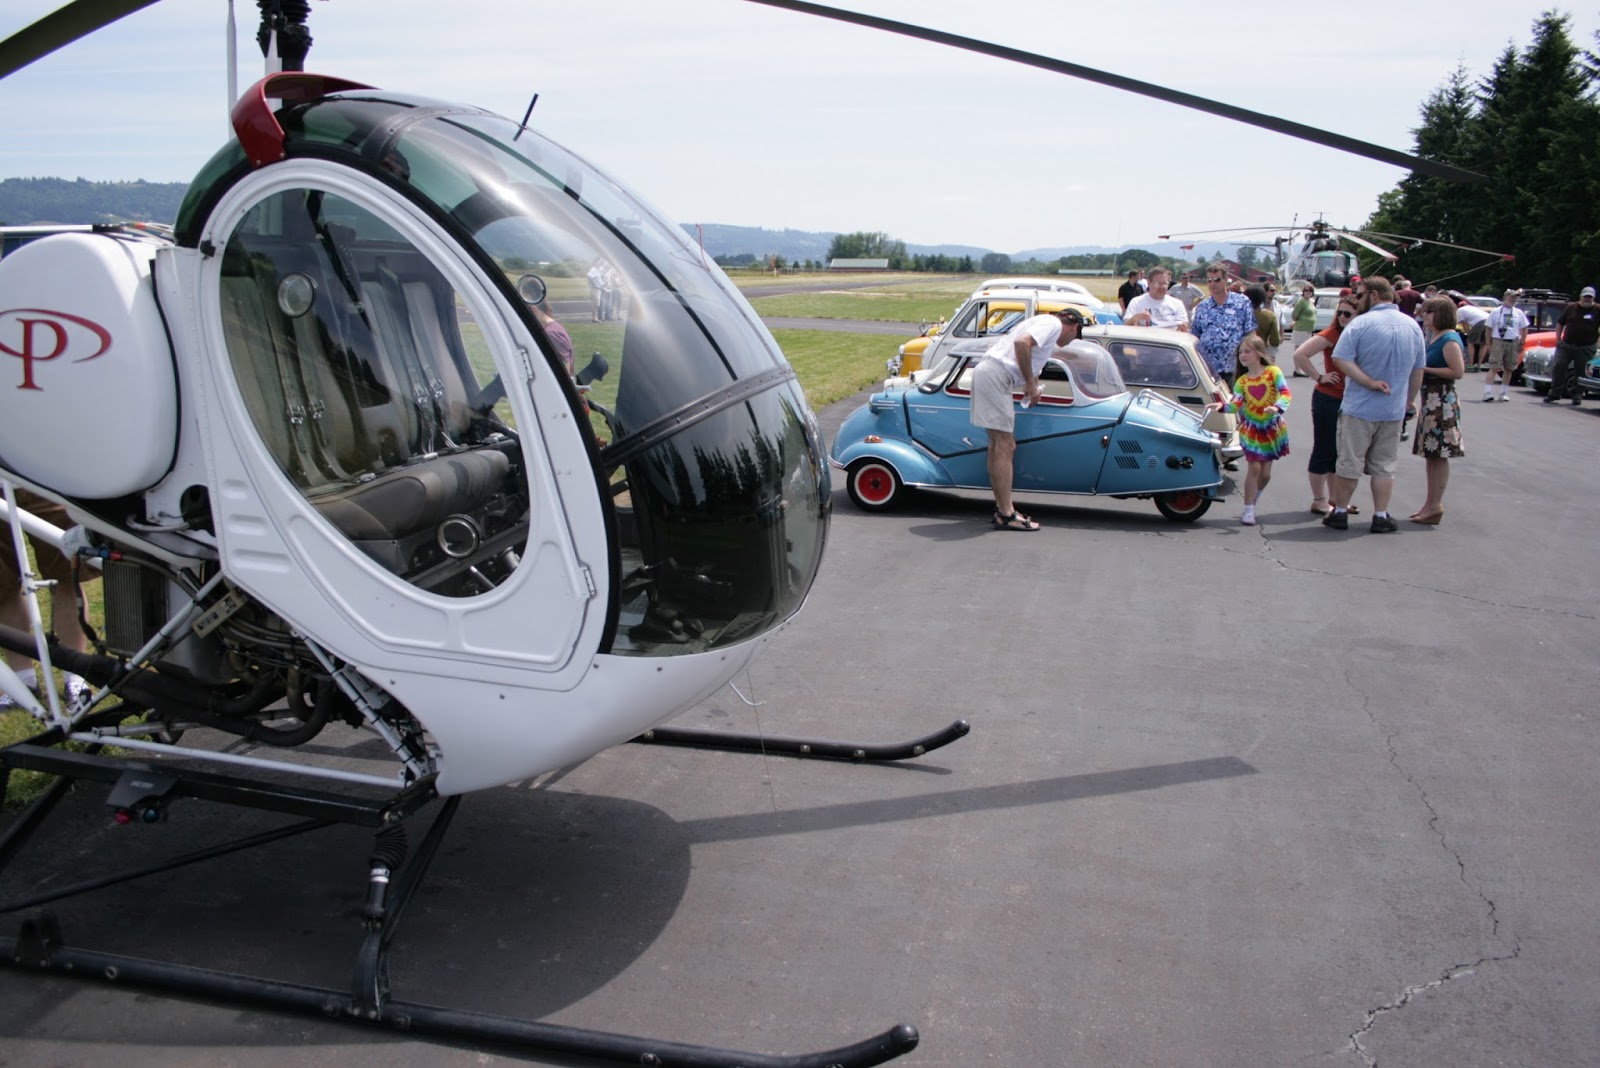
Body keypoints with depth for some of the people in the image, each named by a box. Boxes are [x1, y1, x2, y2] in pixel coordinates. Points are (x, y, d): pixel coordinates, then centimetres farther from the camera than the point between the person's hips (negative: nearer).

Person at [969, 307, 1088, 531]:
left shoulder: (1041, 321, 26)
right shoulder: (1054, 324, -3)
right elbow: (1021, 343, -21)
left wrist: (1031, 383, 22)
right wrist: (1030, 383, -13)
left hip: (985, 372, 10)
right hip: (996, 376, -10)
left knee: (997, 445, 12)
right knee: (1006, 447, -8)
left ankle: (1002, 509, 17)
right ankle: (1006, 515, -7)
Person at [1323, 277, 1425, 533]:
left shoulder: (1361, 323, -12)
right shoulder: (1413, 325, 5)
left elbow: (1341, 360, -21)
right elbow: (1418, 370, 11)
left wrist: (1369, 382, -15)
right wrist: (1410, 400, 21)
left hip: (1359, 407, -4)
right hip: (1394, 410, 4)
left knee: (1350, 463, 6)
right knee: (1384, 466, 12)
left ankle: (1340, 512, 14)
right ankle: (1381, 517, 13)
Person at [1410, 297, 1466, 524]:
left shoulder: (1449, 340, -14)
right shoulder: (1432, 336, 13)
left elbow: (1458, 371, -20)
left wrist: (1426, 369, -17)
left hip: (1442, 402, -10)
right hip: (1429, 400, 10)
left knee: (1438, 455, -5)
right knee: (1430, 454, 13)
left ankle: (1435, 506, -1)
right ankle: (1431, 503, 21)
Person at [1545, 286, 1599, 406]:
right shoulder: (1571, 308, 7)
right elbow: (1560, 323, 12)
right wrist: (1558, 340, 4)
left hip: (1585, 348, -1)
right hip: (1566, 345, 2)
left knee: (1581, 372, 3)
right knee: (1558, 367, -5)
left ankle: (1577, 396, 14)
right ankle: (1554, 393, 3)